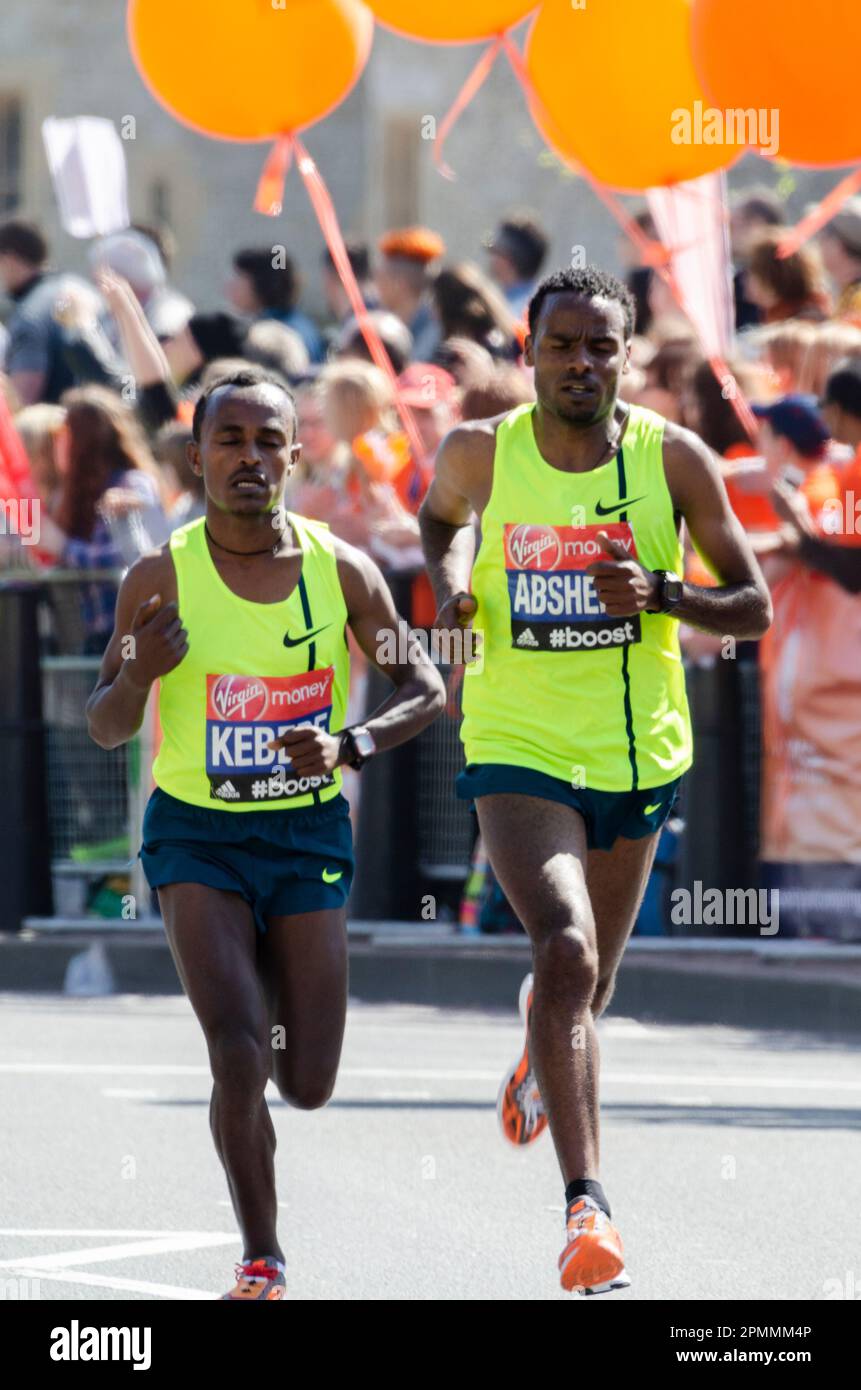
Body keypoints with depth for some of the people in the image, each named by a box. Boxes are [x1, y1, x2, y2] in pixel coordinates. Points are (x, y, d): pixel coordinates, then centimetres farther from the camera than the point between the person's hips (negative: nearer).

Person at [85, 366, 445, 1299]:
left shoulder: (340, 570, -7)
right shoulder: (160, 580, -10)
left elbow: (425, 692, 1)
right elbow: (105, 730, -2)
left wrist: (348, 747, -17)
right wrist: (138, 672, -24)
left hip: (308, 833, 2)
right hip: (197, 835, -2)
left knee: (308, 1085, 6)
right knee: (239, 1059, -18)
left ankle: (275, 993, 43)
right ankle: (261, 1262, 0)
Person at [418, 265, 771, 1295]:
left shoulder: (673, 458, -7)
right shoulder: (482, 453, -5)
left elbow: (754, 607, -3)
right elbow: (439, 512, 20)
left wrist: (662, 593, -21)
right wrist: (452, 583, -1)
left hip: (637, 761, 2)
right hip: (518, 752, -2)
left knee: (587, 986, 18)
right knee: (566, 953, -24)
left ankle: (539, 1056, 58)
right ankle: (585, 1203, -26)